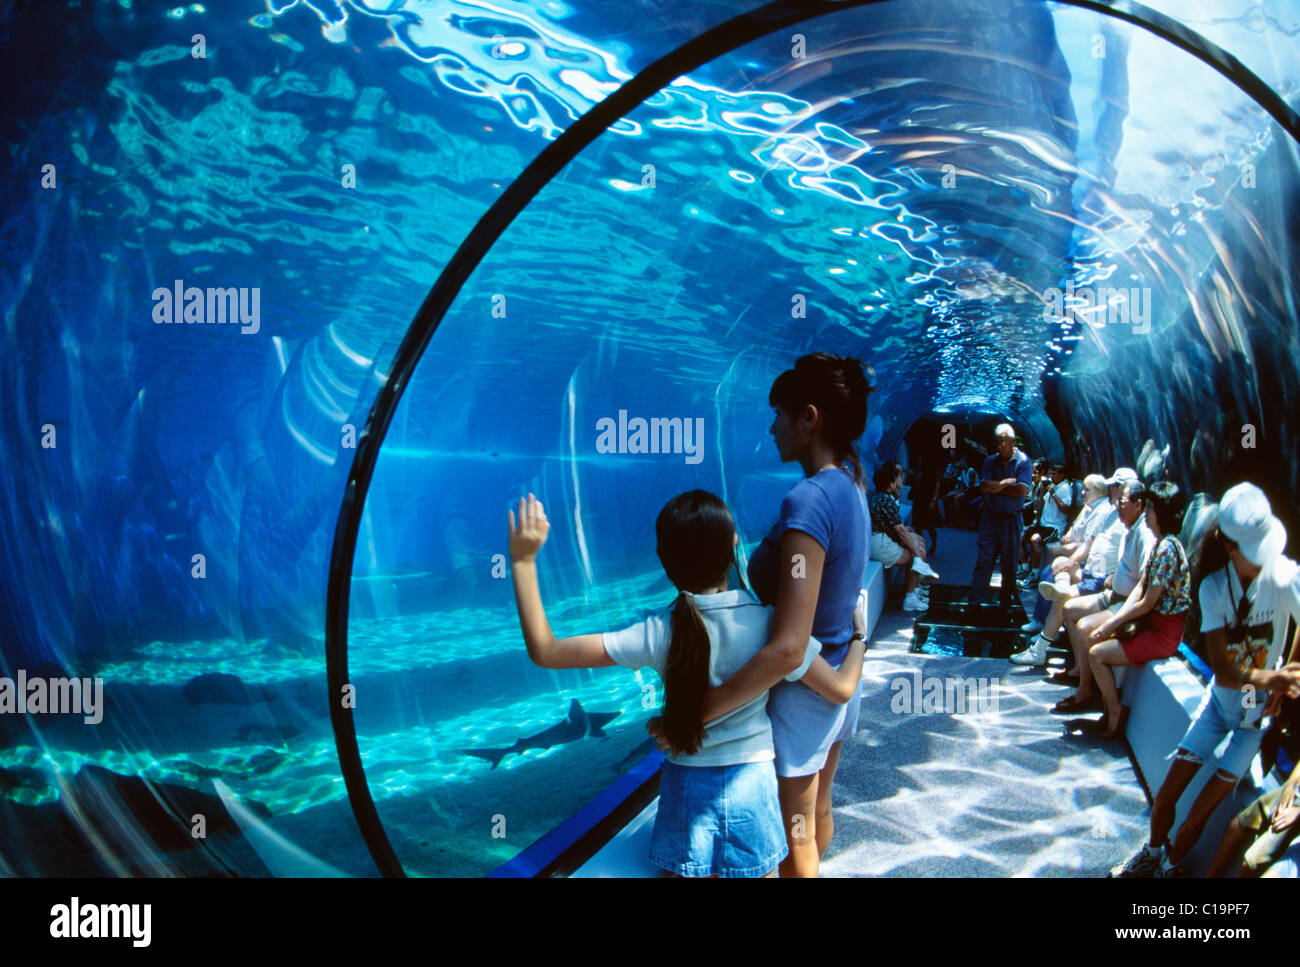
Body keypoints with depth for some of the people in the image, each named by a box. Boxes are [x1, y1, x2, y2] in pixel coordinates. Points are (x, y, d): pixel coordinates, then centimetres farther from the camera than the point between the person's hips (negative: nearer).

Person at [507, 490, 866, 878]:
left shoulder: (657, 635, -18)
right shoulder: (769, 623, -17)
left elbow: (545, 651, -18)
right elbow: (841, 689, -10)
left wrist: (524, 561, -18)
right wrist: (859, 636, 10)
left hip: (689, 784, 0)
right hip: (751, 780, 0)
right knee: (757, 872, 19)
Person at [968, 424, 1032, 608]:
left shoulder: (1023, 461, -4)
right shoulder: (991, 460, 6)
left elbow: (1022, 490, -16)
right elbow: (984, 486, -6)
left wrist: (995, 487, -9)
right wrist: (1006, 482, -13)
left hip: (1012, 519, -2)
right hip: (991, 516, 2)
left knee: (1010, 560, 6)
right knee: (984, 558, -3)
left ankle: (1007, 599, 18)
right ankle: (976, 600, -2)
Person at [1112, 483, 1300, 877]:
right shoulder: (1214, 587, -15)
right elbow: (1221, 670, -23)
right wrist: (1266, 677, -41)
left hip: (1258, 711, -2)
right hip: (1220, 699, 2)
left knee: (1202, 809, -2)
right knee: (1166, 794, 2)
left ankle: (1171, 863, 26)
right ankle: (1152, 852, 32)